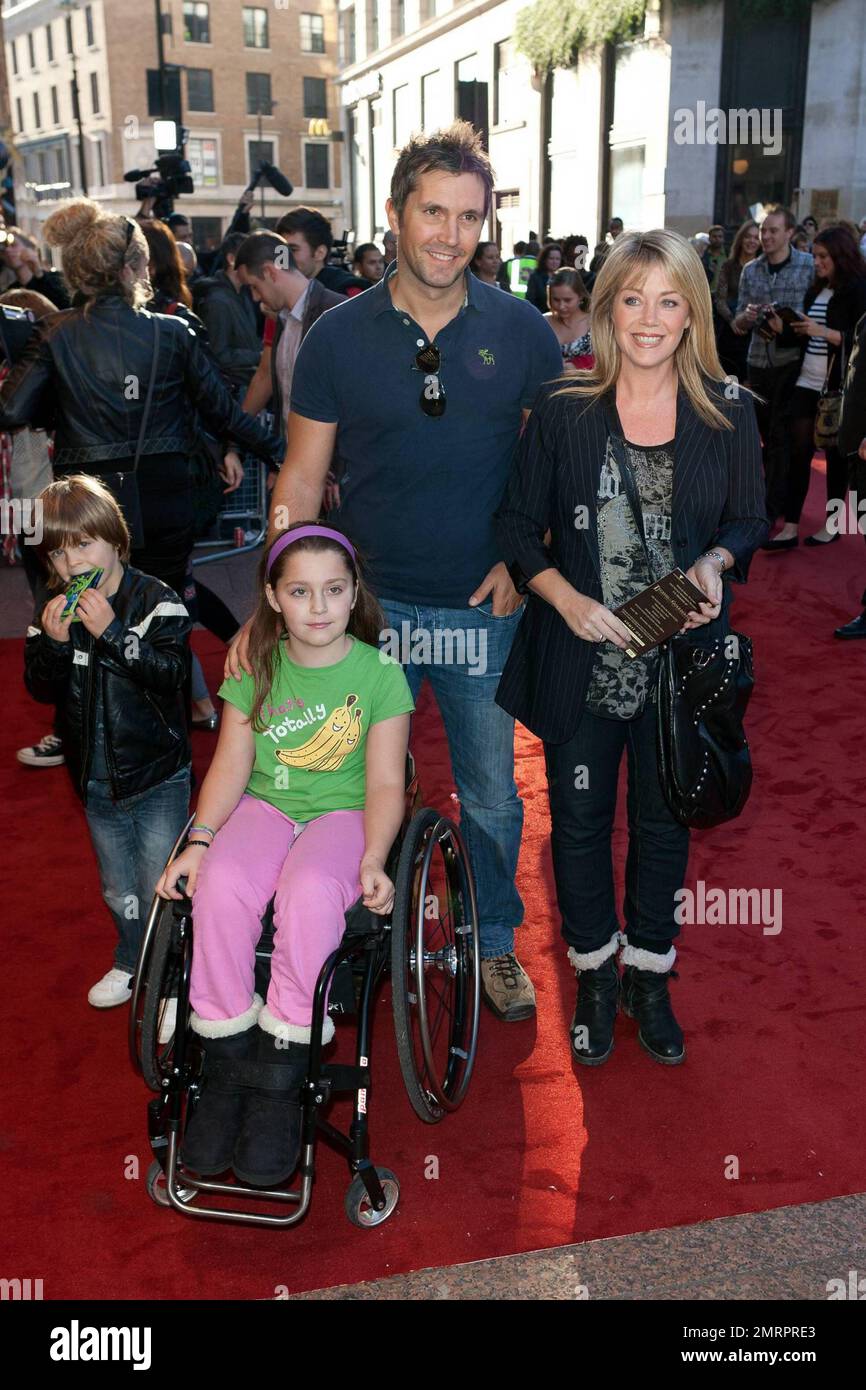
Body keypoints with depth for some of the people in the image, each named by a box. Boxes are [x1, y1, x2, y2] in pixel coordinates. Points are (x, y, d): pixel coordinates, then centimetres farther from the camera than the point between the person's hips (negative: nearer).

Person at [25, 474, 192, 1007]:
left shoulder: (156, 601, -13)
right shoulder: (56, 612, 1)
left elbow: (171, 672, -24)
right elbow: (43, 690, 0)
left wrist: (112, 633, -31)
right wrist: (54, 643, -18)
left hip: (157, 775, -5)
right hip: (96, 779, 5)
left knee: (160, 889, 0)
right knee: (118, 890, 21)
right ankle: (131, 963, 43)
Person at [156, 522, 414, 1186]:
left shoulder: (379, 672, -4)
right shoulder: (257, 666, 5)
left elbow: (384, 785, -6)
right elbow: (232, 765, 2)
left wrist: (373, 860, -22)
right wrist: (199, 840, -12)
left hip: (344, 814, -2)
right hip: (264, 806, 3)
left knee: (311, 890, -37)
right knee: (220, 886, -31)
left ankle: (281, 1074, -20)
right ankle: (227, 1062, -14)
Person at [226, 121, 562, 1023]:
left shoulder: (522, 332, -2)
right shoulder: (337, 337, -4)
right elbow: (301, 481, -1)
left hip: (484, 609, 0)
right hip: (368, 604, 0)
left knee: (490, 793, 13)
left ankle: (494, 939, 36)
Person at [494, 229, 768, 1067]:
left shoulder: (729, 416, -2)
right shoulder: (561, 411, -4)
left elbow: (749, 522, 8)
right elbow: (518, 525, -1)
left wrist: (715, 562, -14)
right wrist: (567, 599, -16)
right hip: (580, 662, 0)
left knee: (664, 823, 14)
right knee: (579, 821, 11)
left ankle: (650, 976, 36)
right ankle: (596, 974, 35)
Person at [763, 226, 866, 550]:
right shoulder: (816, 290, 14)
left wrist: (822, 331, -22)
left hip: (838, 386, -6)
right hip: (807, 381, 6)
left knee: (836, 453, 4)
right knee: (798, 452, 1)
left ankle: (833, 524, 16)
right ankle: (790, 529, 1)